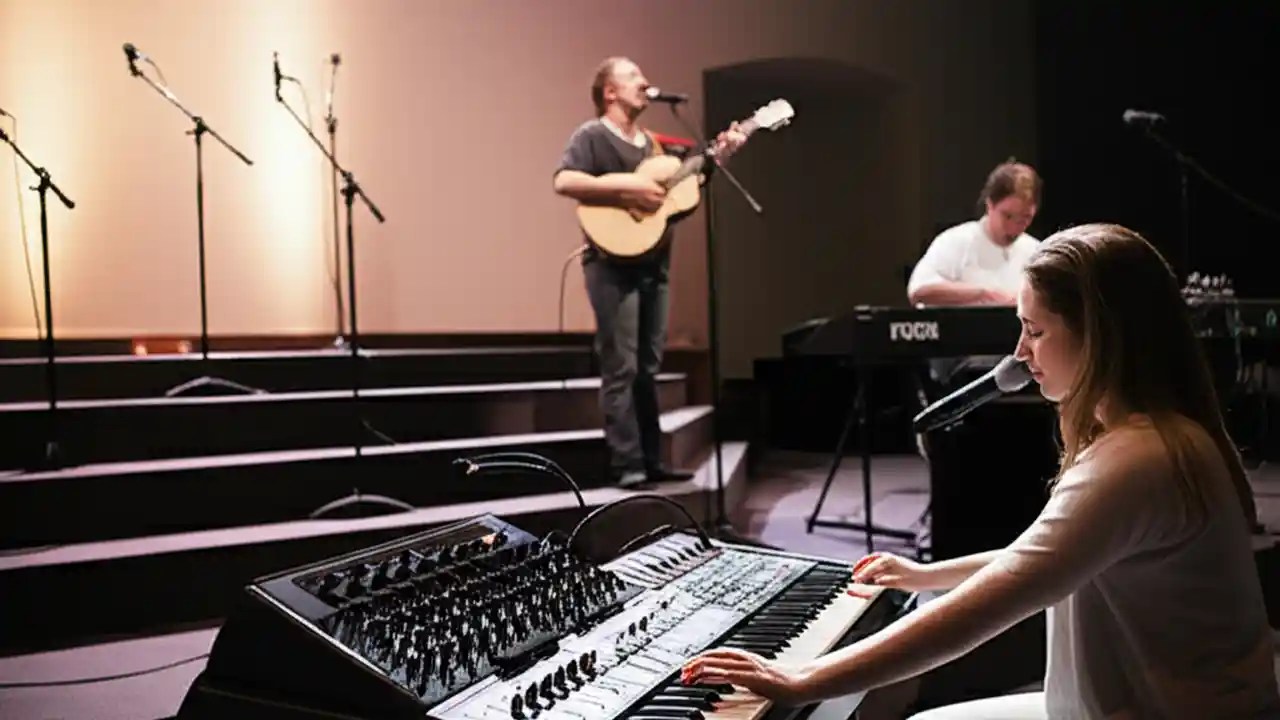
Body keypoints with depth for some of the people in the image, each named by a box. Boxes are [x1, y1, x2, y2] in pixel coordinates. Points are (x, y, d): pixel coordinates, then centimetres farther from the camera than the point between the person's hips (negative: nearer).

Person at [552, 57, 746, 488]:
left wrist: (718, 157, 9)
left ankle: (651, 459, 16)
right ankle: (626, 465, -3)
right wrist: (626, 189, -22)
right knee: (621, 368, -7)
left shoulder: (650, 142, 20)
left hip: (653, 263, 8)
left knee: (647, 367, 10)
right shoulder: (592, 135, -4)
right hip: (614, 264, -8)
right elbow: (563, 181, -20)